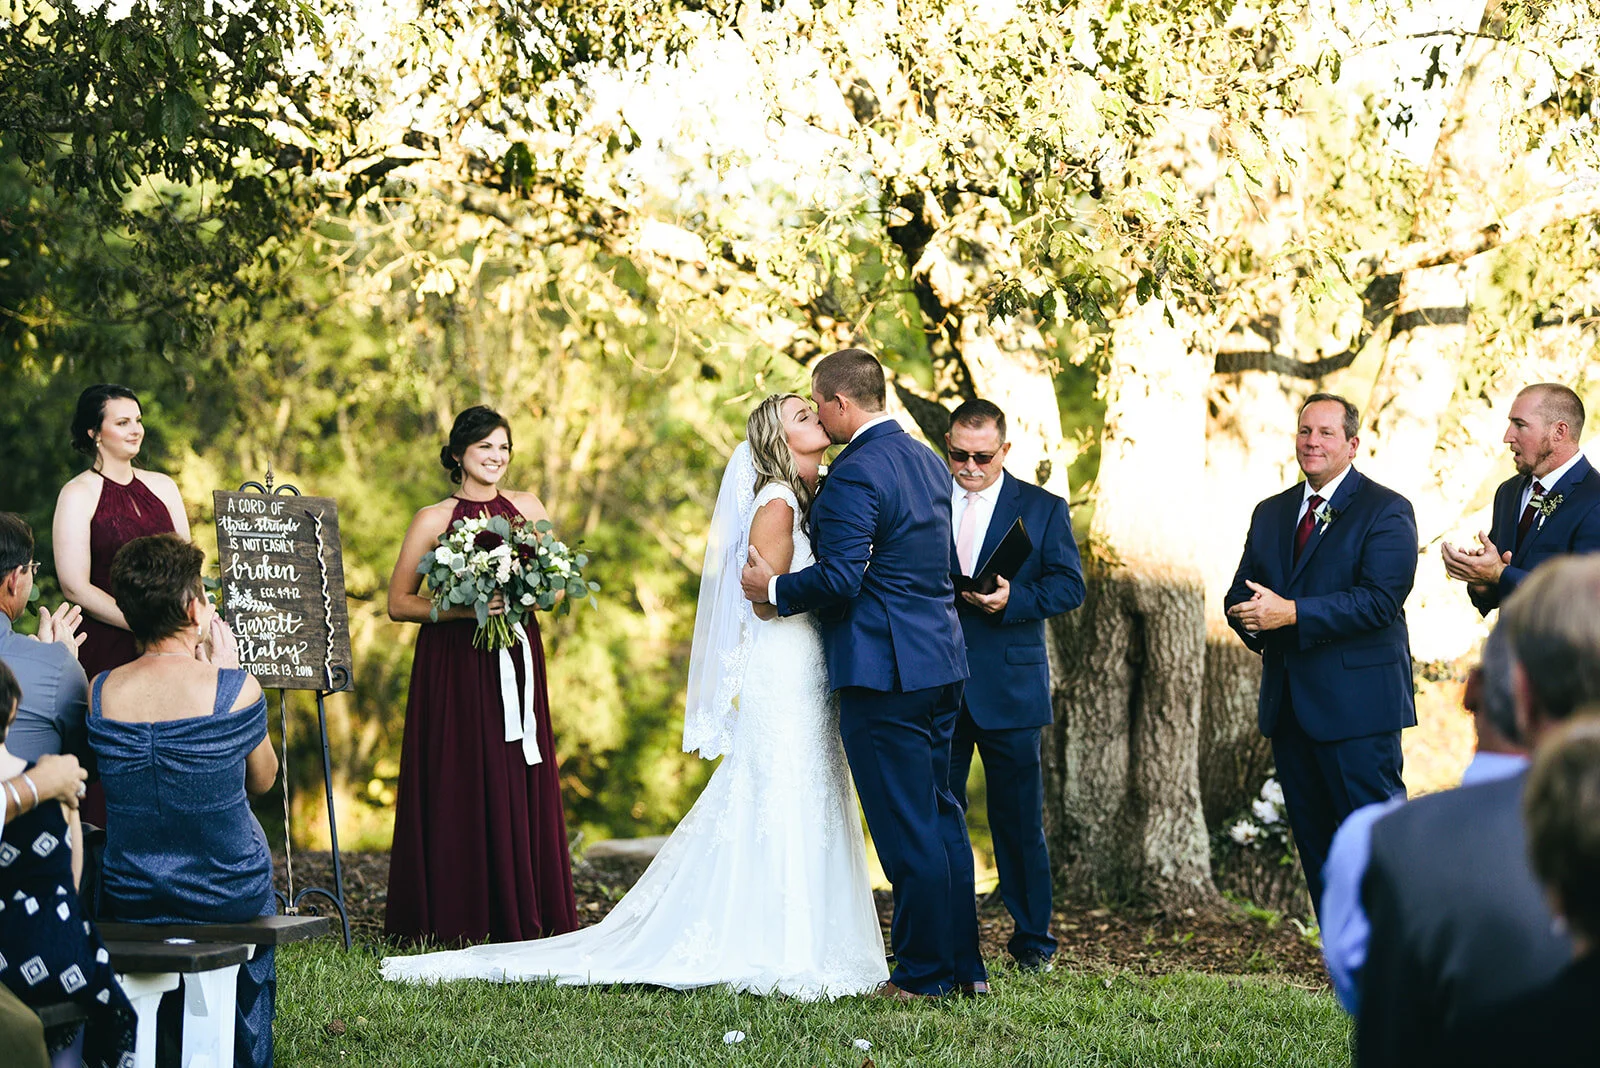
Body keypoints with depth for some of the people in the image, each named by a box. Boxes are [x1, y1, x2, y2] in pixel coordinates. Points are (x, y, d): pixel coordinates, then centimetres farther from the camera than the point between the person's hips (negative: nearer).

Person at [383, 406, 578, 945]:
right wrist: (463, 609, -16)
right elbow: (399, 603, -1)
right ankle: (458, 918, 0)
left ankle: (520, 915, 8)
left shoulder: (527, 507, 9)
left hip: (516, 656, 3)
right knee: (459, 783, -4)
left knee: (521, 783, 2)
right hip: (455, 663, -3)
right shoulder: (434, 519, 0)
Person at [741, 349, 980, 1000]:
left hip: (883, 673, -9)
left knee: (906, 829, -3)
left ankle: (924, 974, 3)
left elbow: (839, 579, -22)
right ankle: (963, 965, 20)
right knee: (939, 814, 15)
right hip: (942, 662, 9)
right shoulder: (927, 461, 13)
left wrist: (774, 588, -5)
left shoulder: (856, 473, -16)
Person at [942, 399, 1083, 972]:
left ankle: (1032, 936, 14)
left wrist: (1013, 598, -18)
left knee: (1019, 817, 3)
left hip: (1009, 685, -1)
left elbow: (1069, 585, -1)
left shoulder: (1043, 509, 6)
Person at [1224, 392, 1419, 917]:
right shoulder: (1271, 513, 17)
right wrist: (1255, 617, -9)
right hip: (1289, 705, 7)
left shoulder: (1386, 511, -4)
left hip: (1356, 706, -7)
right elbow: (1240, 594, 16)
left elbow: (1380, 599, -16)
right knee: (1315, 846, 9)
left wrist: (1291, 613, -21)